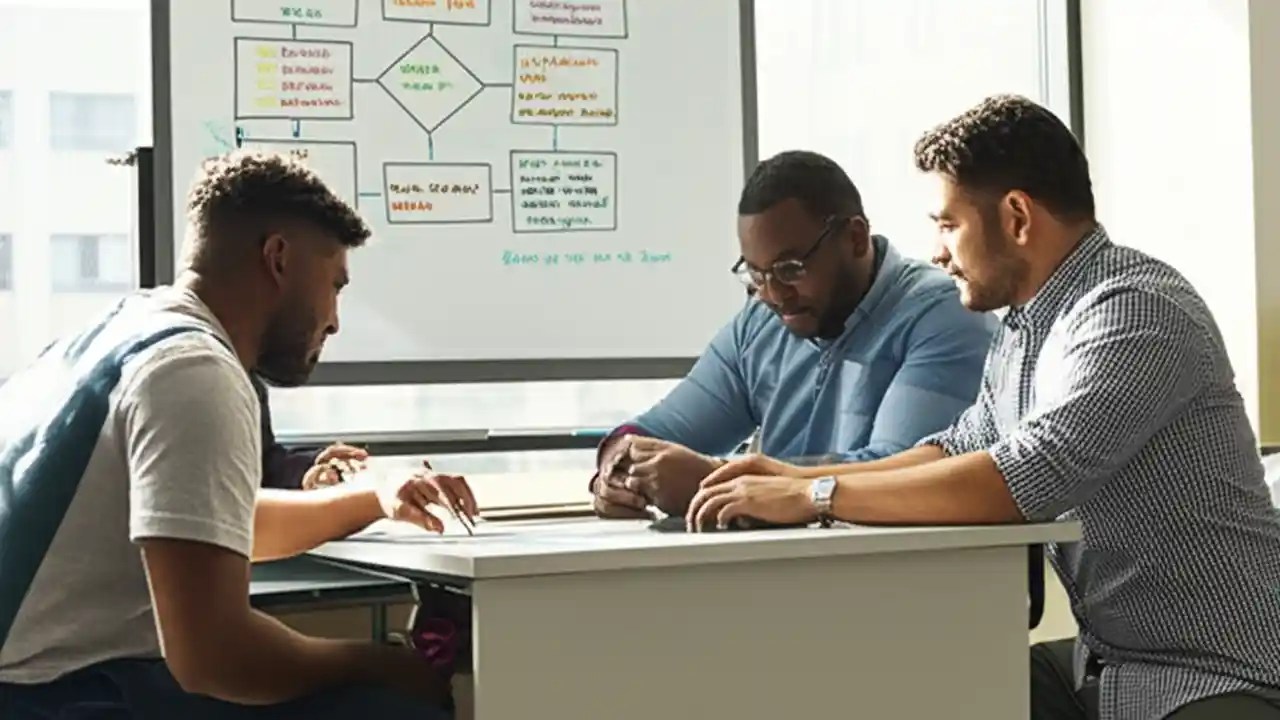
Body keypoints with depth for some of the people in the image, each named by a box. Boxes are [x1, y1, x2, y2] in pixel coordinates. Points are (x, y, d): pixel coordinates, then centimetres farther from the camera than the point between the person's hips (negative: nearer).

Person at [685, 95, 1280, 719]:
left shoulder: (1134, 311, -19)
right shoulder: (1024, 323, 9)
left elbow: (1024, 481, -28)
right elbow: (965, 450, 20)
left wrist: (815, 497, -21)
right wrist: (797, 477, 6)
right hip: (1104, 663, 8)